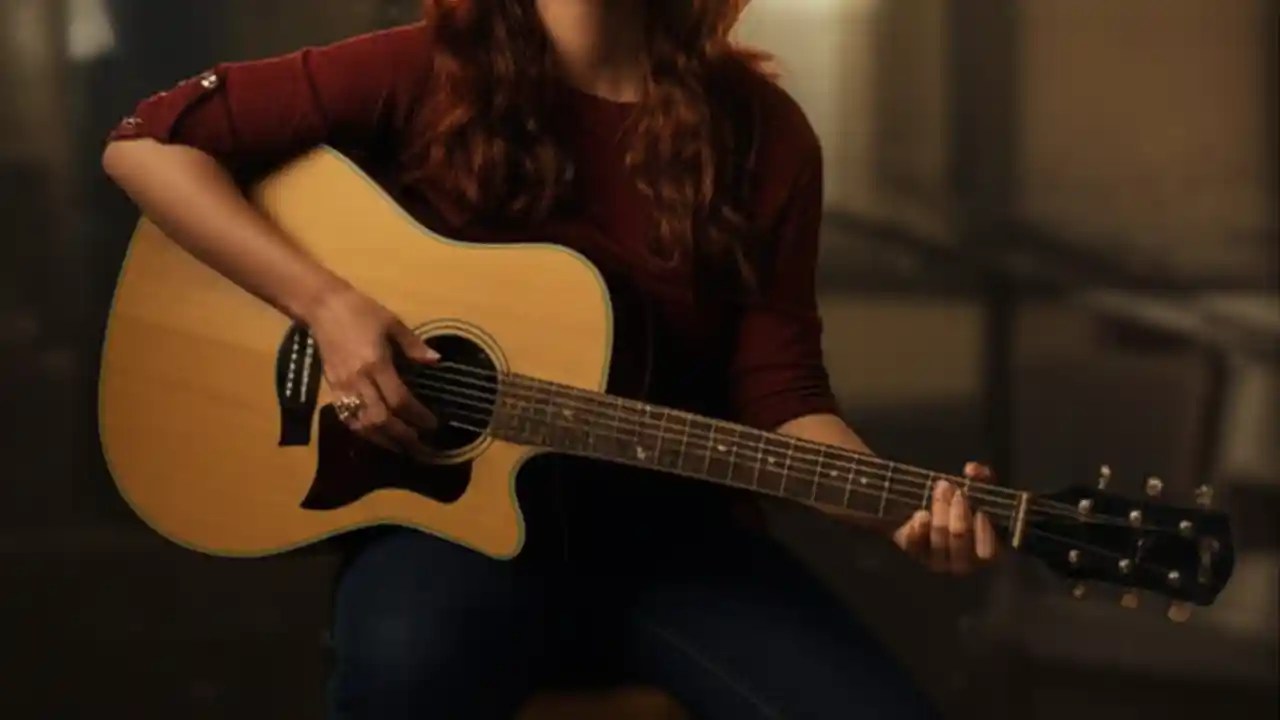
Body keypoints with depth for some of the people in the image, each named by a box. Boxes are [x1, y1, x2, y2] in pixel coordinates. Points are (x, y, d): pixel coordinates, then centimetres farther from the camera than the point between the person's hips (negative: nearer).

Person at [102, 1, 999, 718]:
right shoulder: (430, 73, -4)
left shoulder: (761, 134, 1)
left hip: (658, 517, 3)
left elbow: (777, 392, 1)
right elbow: (146, 144, -4)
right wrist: (326, 303, -15)